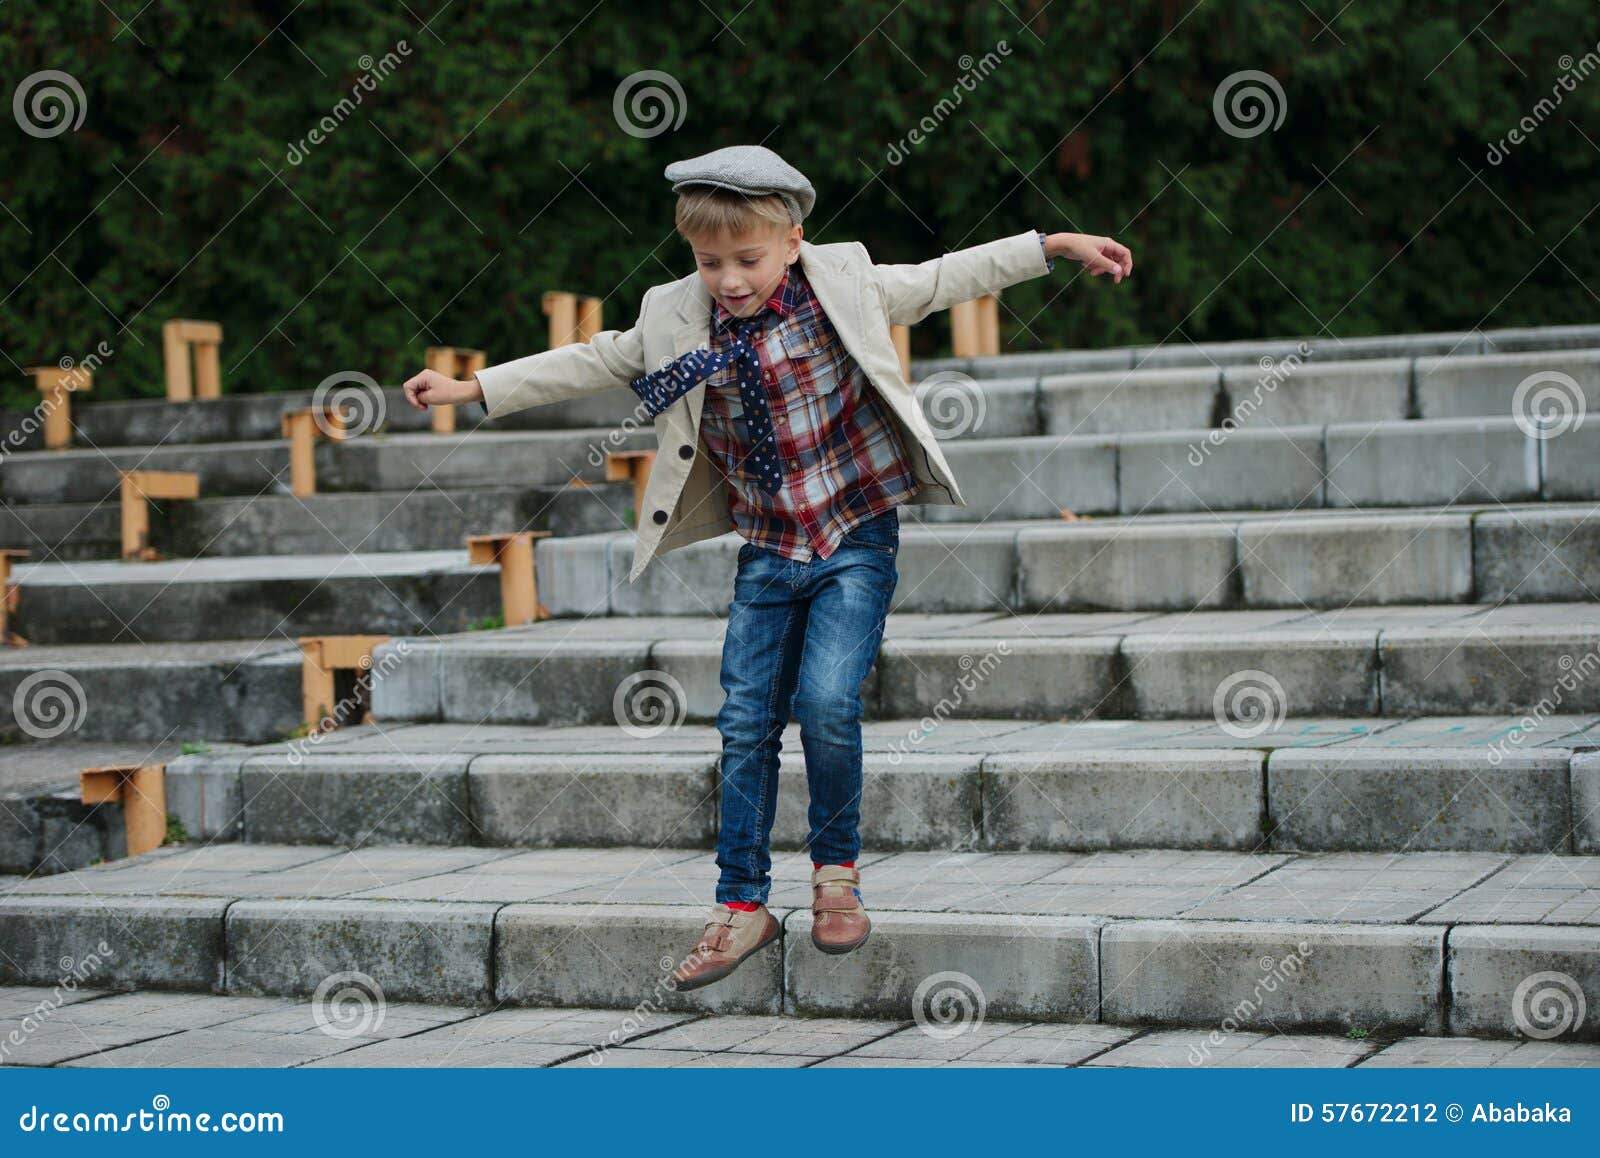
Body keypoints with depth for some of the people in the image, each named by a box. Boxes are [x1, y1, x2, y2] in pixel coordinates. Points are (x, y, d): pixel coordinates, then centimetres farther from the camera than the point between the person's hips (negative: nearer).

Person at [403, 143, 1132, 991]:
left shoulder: (845, 287, -7)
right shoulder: (675, 322, -2)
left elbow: (946, 279, 3)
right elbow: (591, 363, 9)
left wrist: (1056, 245, 2)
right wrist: (472, 388, 9)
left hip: (856, 539, -3)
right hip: (766, 552, 3)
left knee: (826, 703, -18)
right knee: (745, 725, 1)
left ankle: (836, 866, 6)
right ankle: (742, 904, 13)